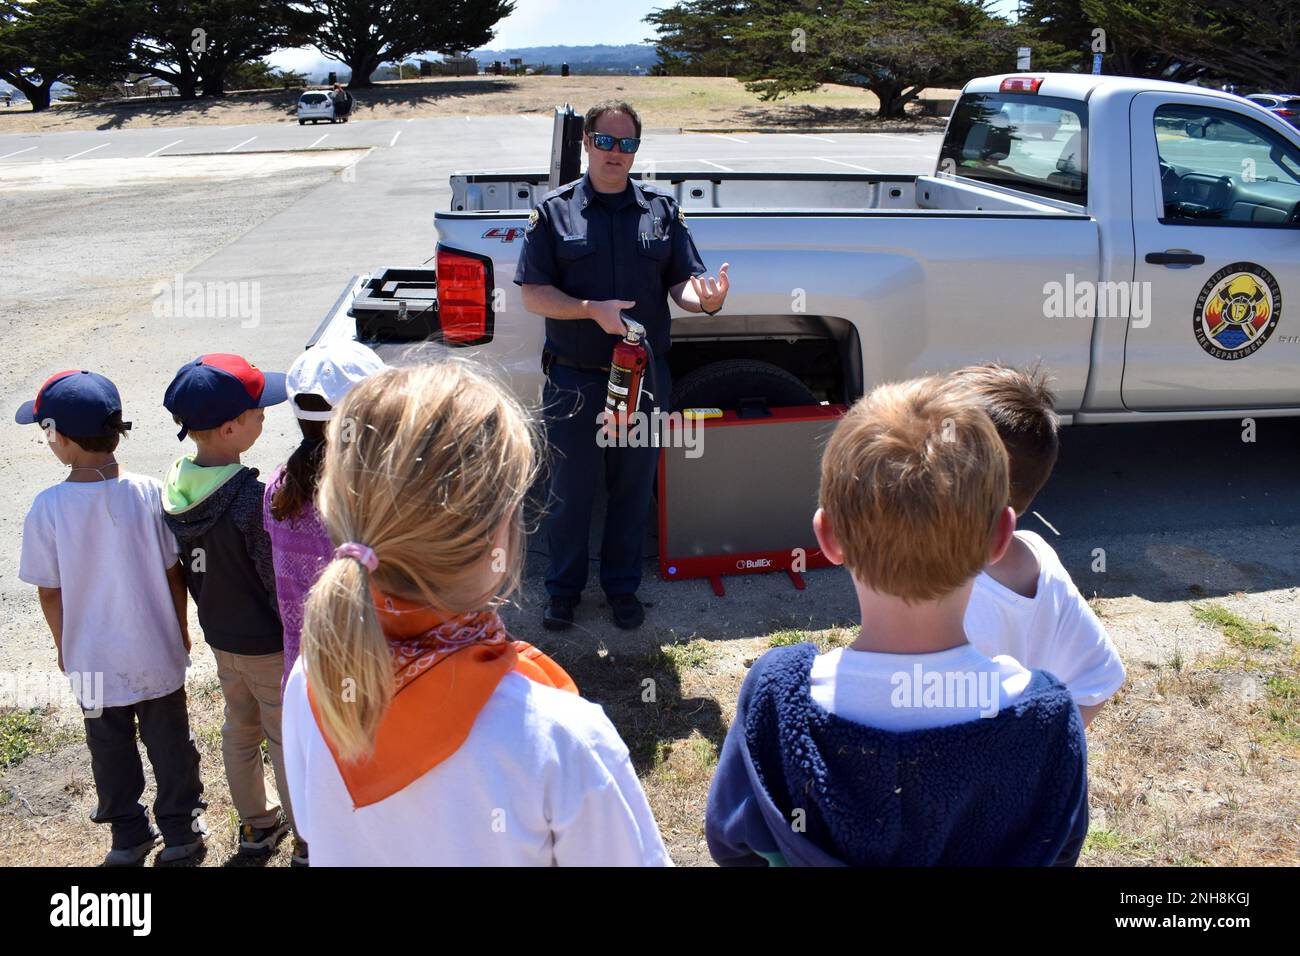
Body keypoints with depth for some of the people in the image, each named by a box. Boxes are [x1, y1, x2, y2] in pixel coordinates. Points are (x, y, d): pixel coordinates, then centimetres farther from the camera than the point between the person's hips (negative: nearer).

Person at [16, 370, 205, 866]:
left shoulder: (47, 508, -18)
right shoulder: (150, 494, -16)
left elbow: (49, 592, -8)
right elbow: (174, 574, -8)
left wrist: (64, 646, 9)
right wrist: (181, 631, 8)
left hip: (93, 661, 0)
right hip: (159, 654, 0)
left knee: (111, 751, 20)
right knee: (170, 743, 18)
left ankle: (129, 834, 35)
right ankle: (182, 829, 32)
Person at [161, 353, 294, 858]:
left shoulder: (175, 487, -8)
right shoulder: (253, 500, -31)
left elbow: (187, 568, 4)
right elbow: (279, 583, -24)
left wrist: (213, 614, 18)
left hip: (219, 636, 7)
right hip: (267, 644, -7)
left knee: (240, 730, 24)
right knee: (288, 742, 11)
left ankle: (255, 825, 42)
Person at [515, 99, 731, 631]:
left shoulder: (661, 210, 7)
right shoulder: (555, 211, 1)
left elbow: (681, 285, 3)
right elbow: (533, 293, -4)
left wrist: (705, 299, -21)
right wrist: (592, 310, -20)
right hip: (574, 380, -2)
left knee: (633, 487, 12)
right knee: (570, 489, 9)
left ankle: (622, 586, 29)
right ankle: (563, 588, 27)